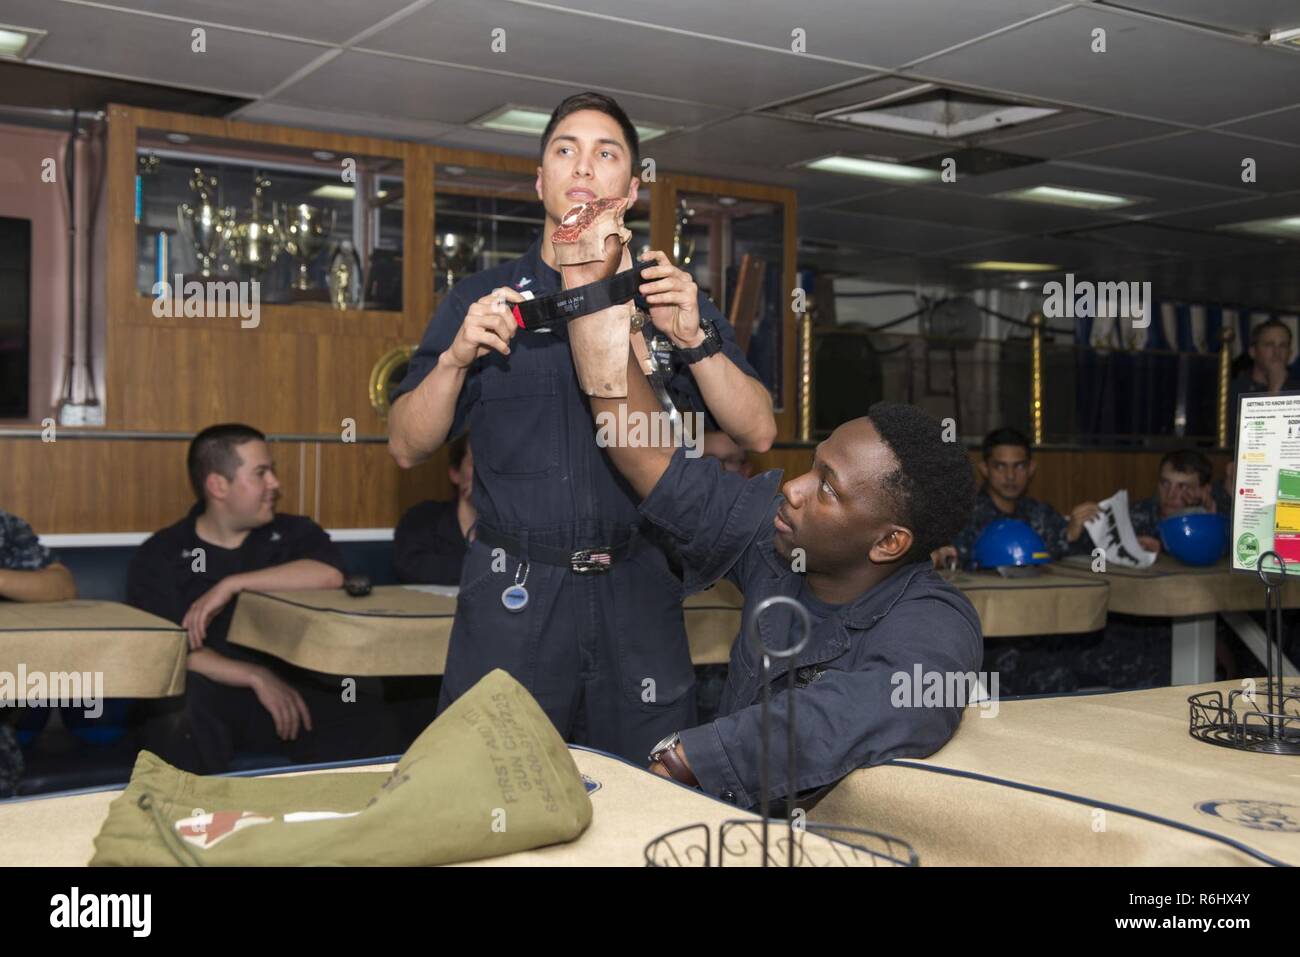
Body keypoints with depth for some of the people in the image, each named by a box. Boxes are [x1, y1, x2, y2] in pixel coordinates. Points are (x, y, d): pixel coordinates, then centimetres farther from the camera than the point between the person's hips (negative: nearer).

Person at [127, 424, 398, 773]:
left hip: (292, 688, 2)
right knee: (182, 707, -36)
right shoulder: (161, 554, 5)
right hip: (212, 695, -1)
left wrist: (232, 585, -13)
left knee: (369, 719, -25)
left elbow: (329, 574, -12)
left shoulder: (292, 533, 11)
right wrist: (257, 677, -18)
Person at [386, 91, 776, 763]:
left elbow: (758, 433, 1)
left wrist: (694, 340, -13)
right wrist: (455, 358, -11)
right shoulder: (479, 301, 8)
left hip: (636, 596, 1)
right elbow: (407, 448, 5)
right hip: (512, 596, -1)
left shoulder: (673, 299, 9)